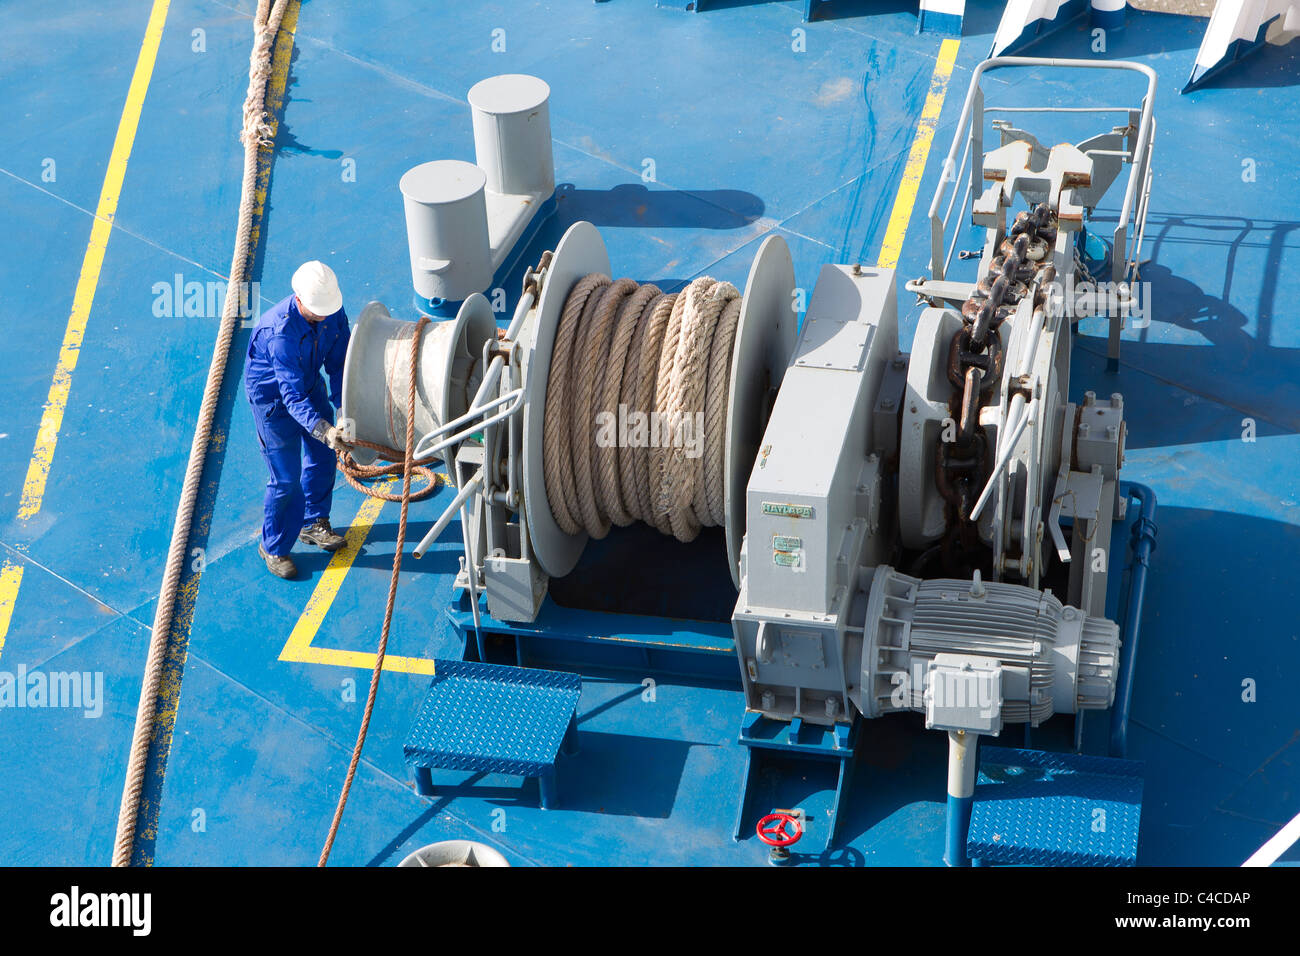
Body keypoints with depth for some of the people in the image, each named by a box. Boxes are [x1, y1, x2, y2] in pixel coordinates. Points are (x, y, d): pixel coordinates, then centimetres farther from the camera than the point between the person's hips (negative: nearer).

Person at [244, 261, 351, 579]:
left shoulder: (333, 312, -20)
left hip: (309, 383, 6)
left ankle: (313, 524, 41)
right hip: (272, 395, -6)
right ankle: (273, 546, 18)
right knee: (287, 478, -3)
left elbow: (338, 363, -9)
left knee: (322, 458, 16)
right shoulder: (279, 331, -38)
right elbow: (292, 394, -39)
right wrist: (324, 430, -50)